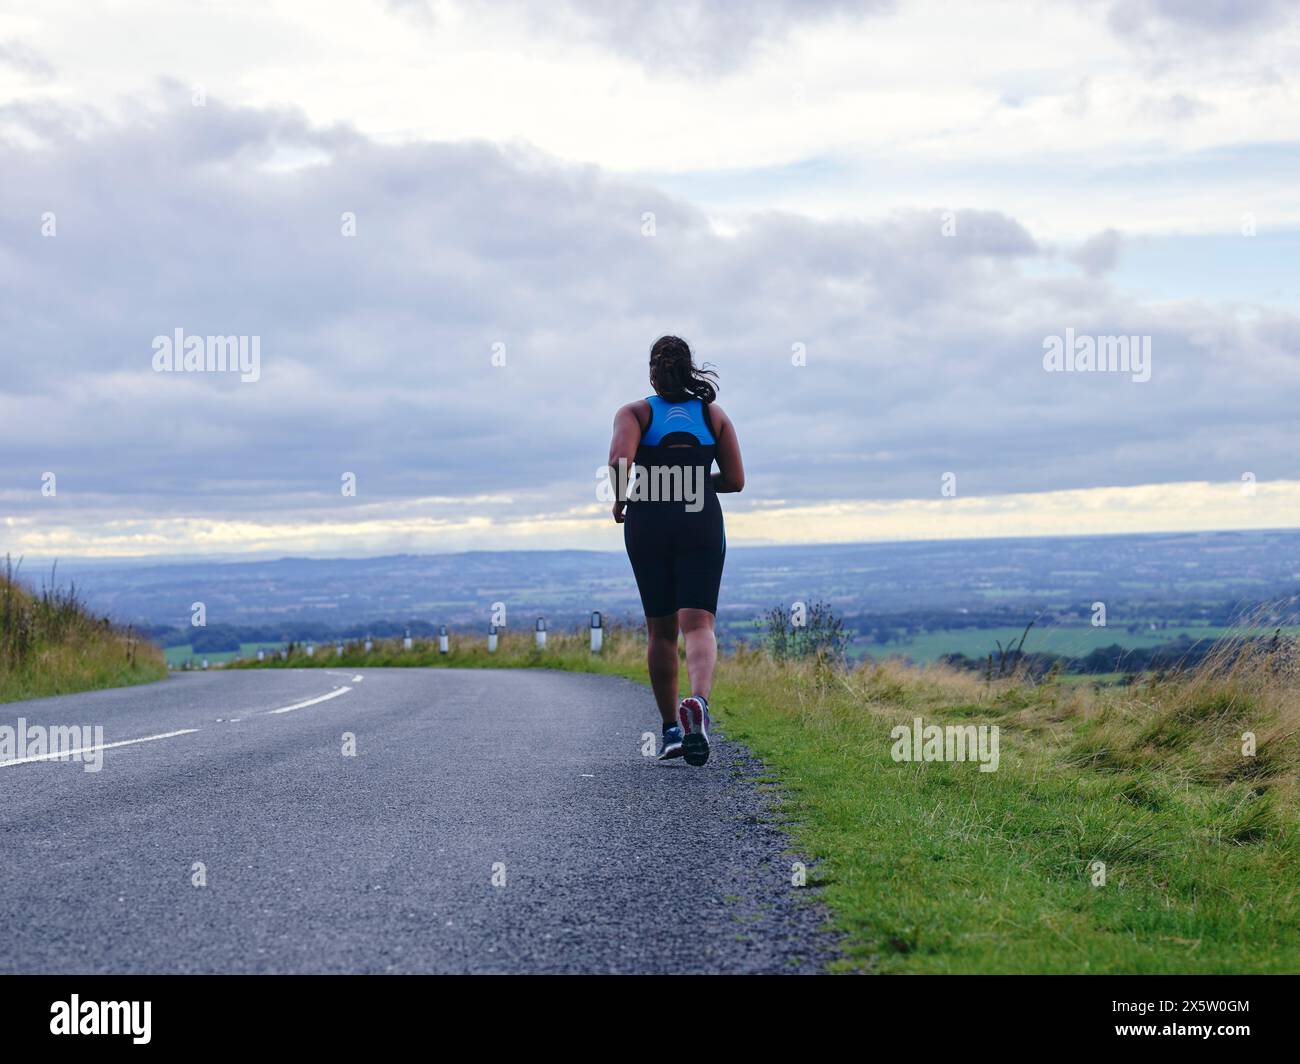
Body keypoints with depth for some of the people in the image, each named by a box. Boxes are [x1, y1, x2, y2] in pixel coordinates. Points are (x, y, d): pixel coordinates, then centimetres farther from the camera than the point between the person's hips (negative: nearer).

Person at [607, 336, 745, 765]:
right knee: (698, 625, -8)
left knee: (661, 631, 12)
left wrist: (621, 499, -1)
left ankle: (671, 730, 17)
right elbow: (734, 480, 3)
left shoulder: (635, 413, 0)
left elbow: (619, 459, -19)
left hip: (648, 524, 0)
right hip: (702, 523, 0)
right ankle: (698, 702, -38)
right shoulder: (714, 415, 7)